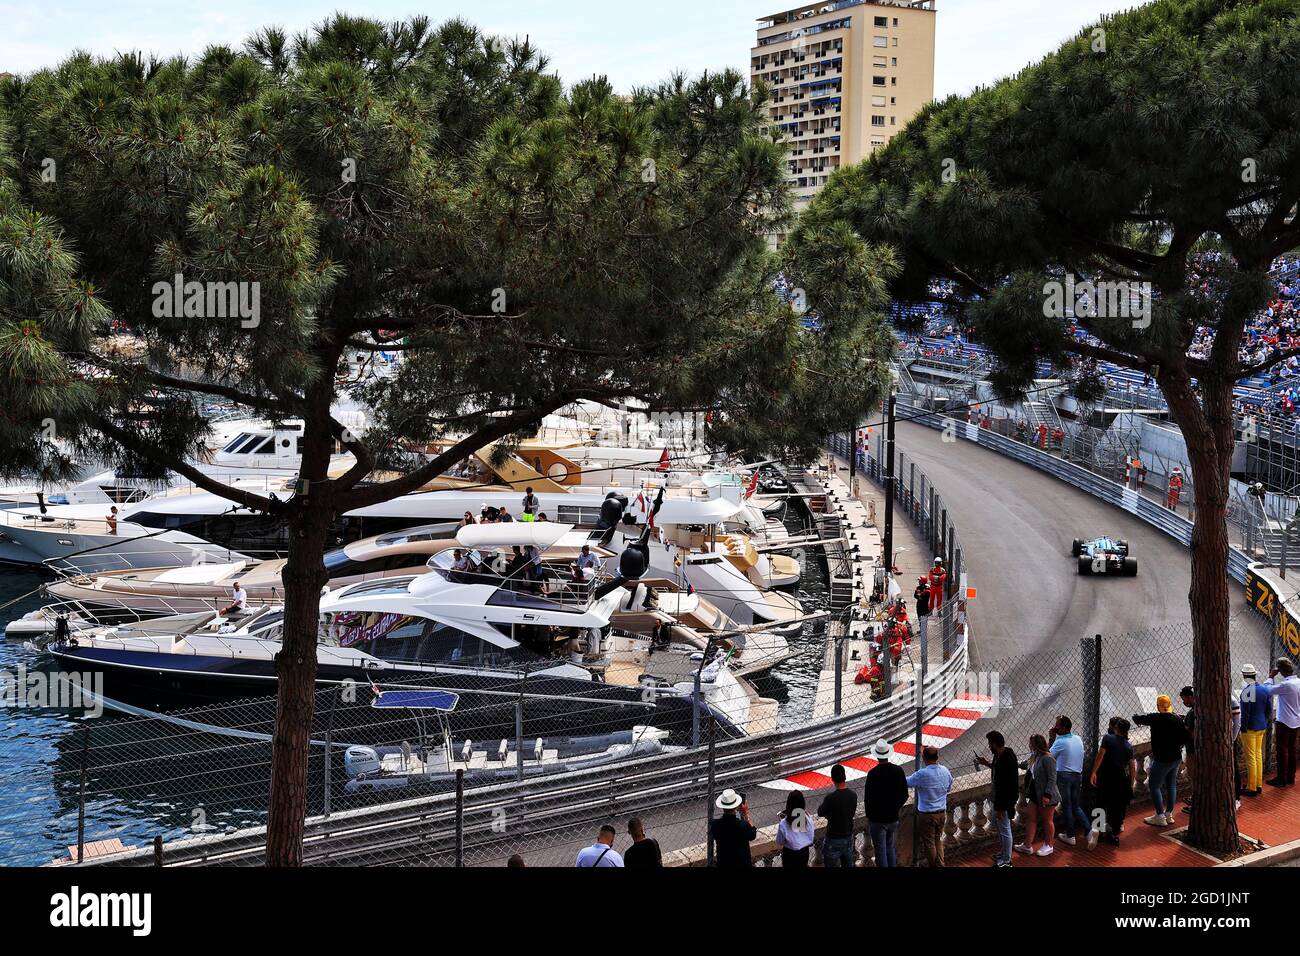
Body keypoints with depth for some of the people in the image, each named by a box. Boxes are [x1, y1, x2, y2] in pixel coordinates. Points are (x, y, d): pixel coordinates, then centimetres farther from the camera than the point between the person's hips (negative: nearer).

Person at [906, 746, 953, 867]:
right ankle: (940, 864, 22)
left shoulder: (922, 775, -24)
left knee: (929, 843, 11)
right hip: (942, 812, 5)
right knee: (938, 840, 21)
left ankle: (933, 865, 21)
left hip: (927, 815, -5)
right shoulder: (945, 771, -5)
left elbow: (907, 782, -9)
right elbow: (949, 787, 12)